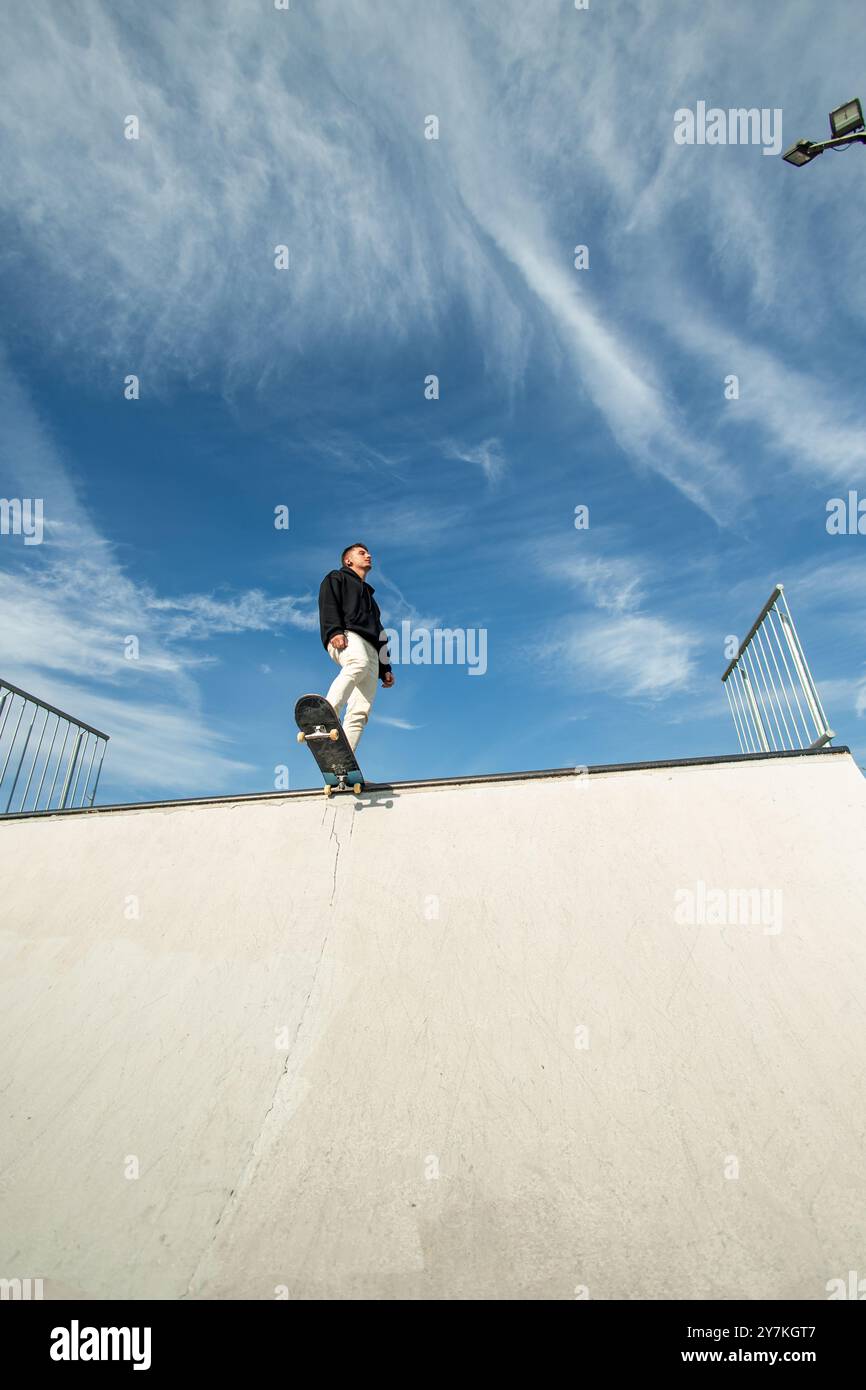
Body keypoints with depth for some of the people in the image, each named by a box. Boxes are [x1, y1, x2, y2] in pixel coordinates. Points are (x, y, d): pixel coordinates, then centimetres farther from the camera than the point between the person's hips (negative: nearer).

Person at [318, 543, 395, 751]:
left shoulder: (369, 595, 44)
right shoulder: (336, 578, 25)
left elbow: (379, 634, 35)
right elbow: (328, 605, 3)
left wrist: (385, 669, 23)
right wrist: (334, 631, -17)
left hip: (370, 649, 5)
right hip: (346, 637, -5)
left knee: (361, 711, -15)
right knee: (359, 663, -42)